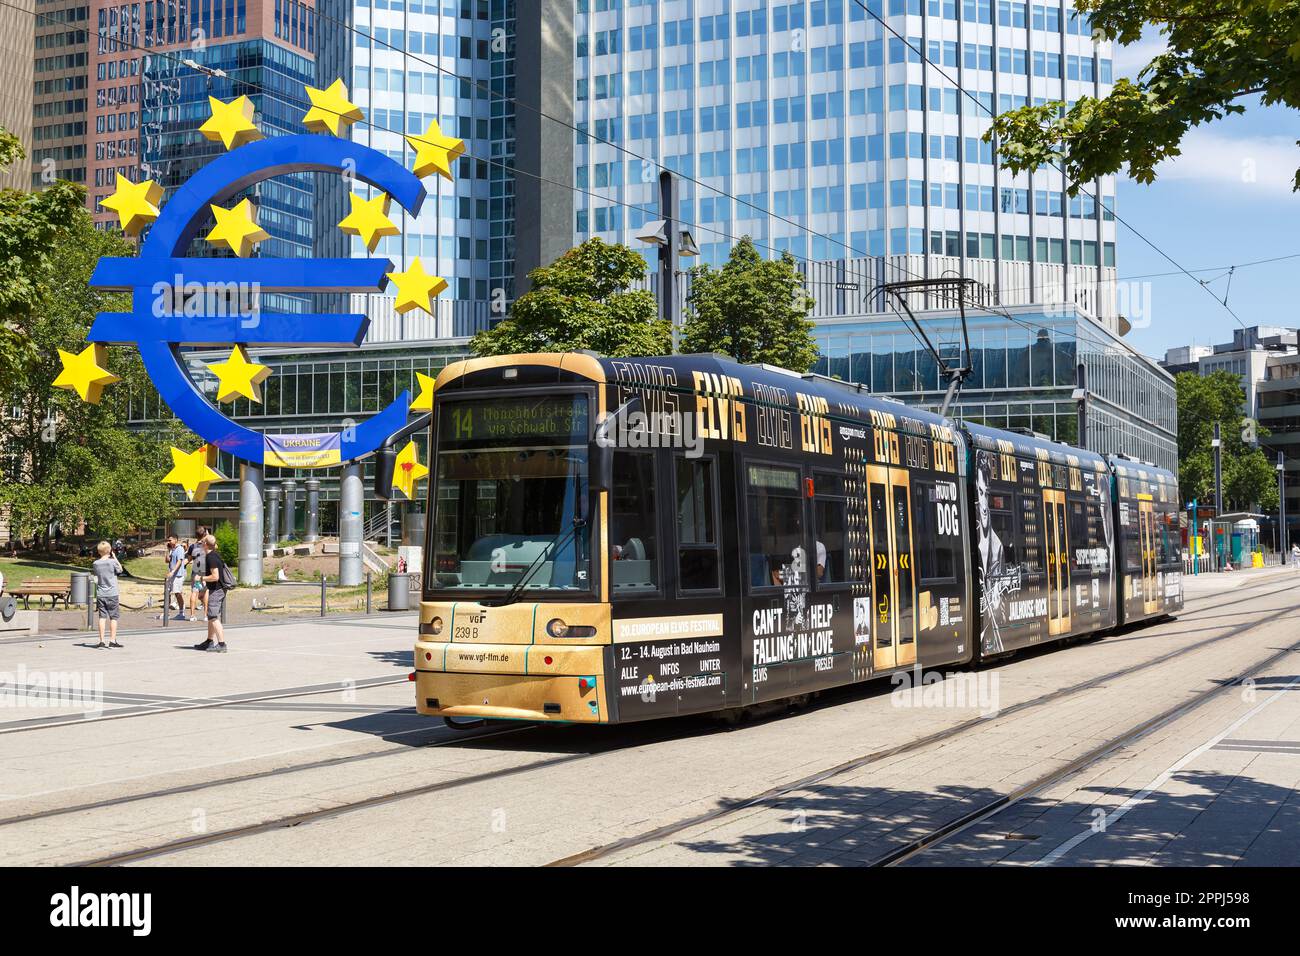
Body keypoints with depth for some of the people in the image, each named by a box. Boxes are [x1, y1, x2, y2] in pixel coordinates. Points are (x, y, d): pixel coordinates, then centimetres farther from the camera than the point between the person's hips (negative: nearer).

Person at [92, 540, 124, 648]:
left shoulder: (96, 563, 2)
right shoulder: (112, 562, -10)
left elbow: (95, 579, 7)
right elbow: (120, 570, 7)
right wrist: (115, 557, 9)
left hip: (100, 594, 3)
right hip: (112, 594, -3)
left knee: (102, 617, 5)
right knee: (113, 617, 3)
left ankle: (101, 641, 3)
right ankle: (112, 641, 1)